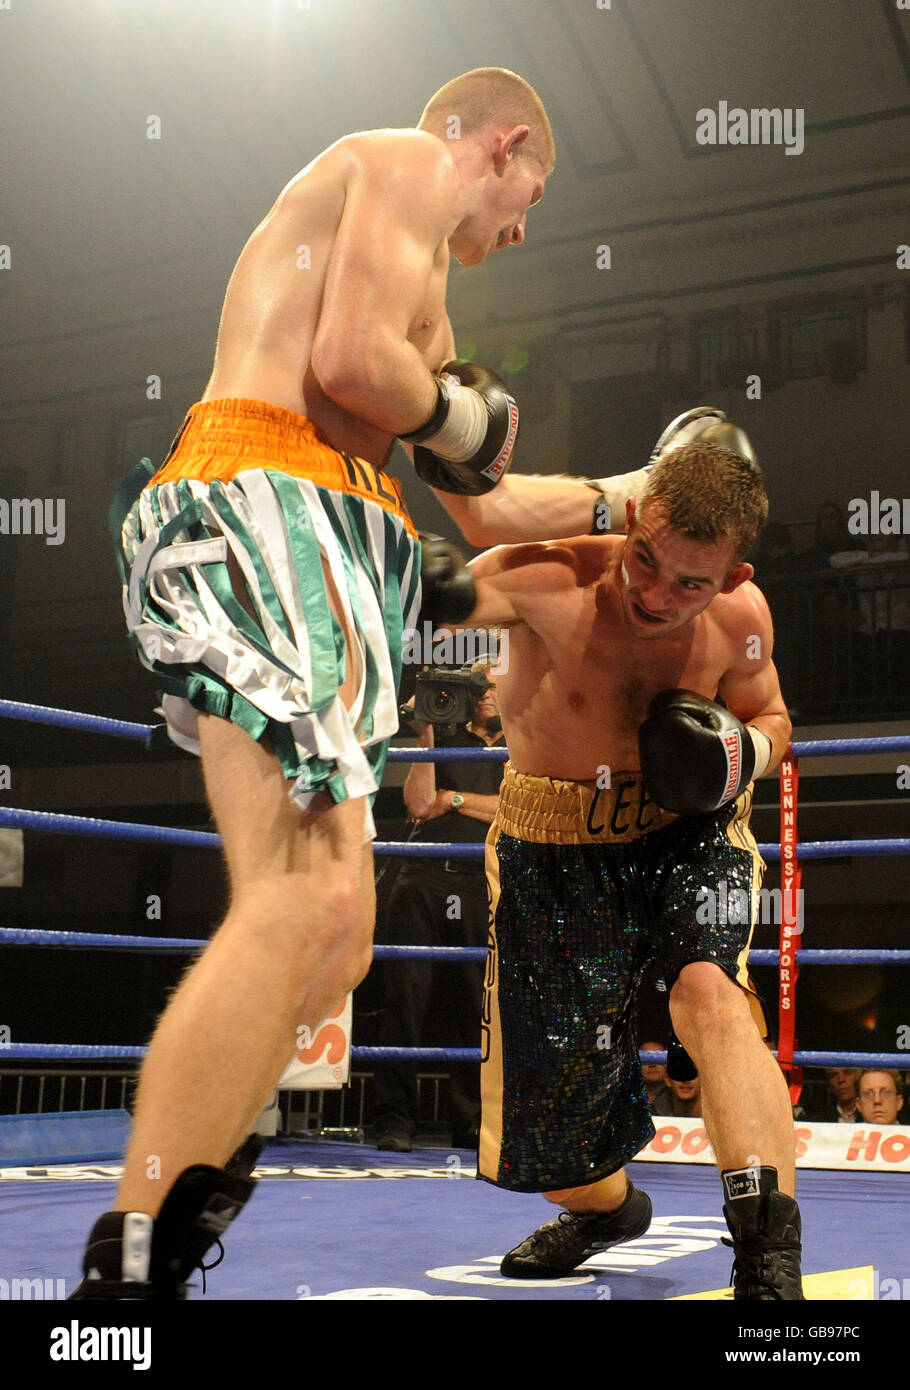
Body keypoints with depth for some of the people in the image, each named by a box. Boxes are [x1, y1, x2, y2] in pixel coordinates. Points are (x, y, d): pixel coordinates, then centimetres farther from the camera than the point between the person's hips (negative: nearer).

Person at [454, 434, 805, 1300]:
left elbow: (768, 718, 9)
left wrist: (742, 753, -16)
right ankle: (605, 1207, 42)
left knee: (710, 988, -33)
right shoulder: (550, 582, -25)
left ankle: (771, 1261, -30)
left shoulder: (740, 620, -12)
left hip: (688, 831, 1)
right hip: (556, 848, 0)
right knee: (550, 1113, 4)